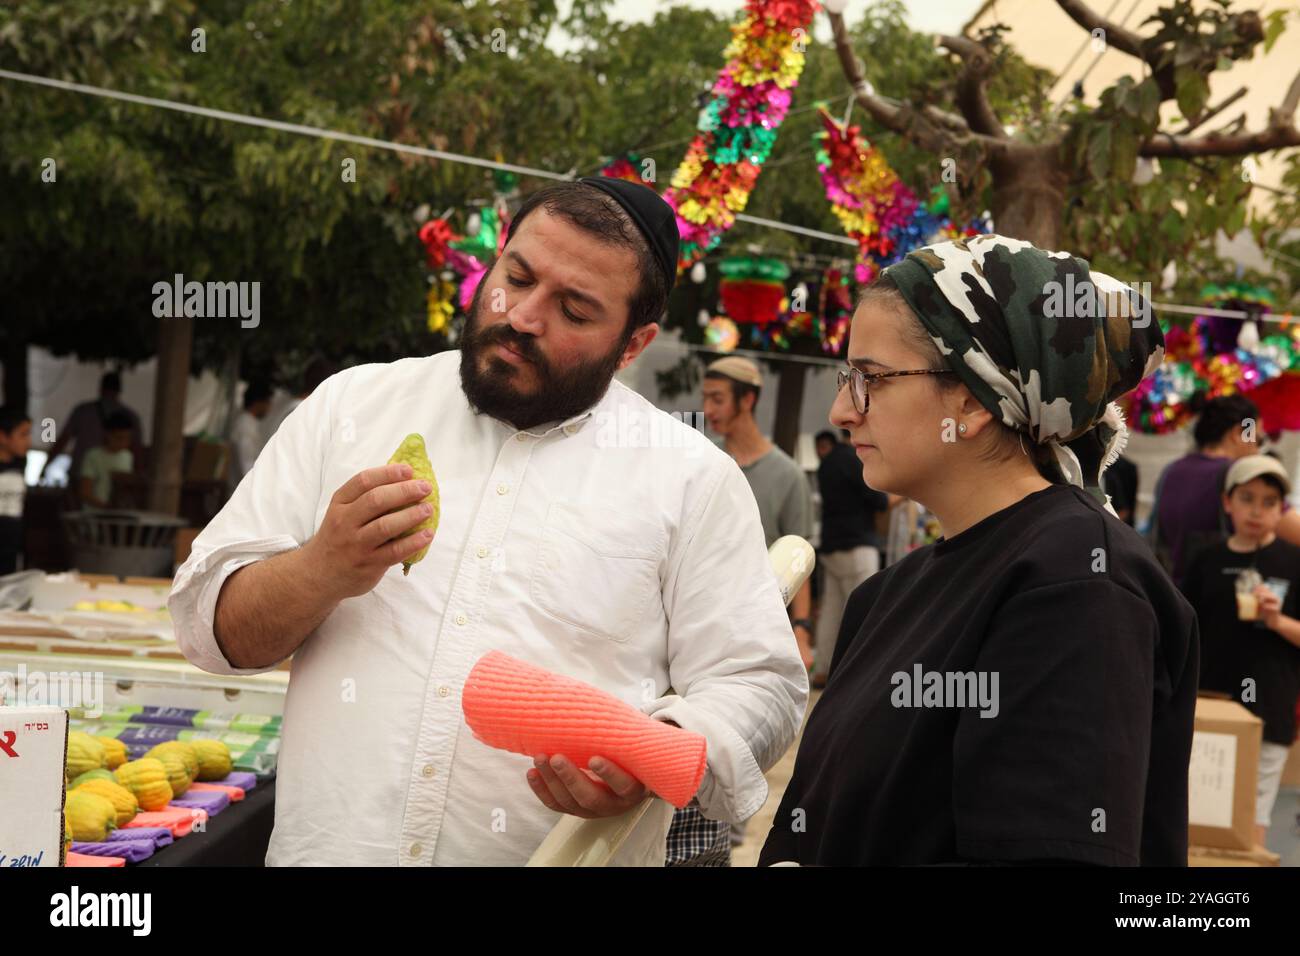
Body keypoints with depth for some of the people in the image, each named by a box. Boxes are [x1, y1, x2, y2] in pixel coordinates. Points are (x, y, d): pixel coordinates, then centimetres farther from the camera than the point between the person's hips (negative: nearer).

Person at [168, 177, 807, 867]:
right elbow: (206, 621, 3)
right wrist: (322, 572, -16)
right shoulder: (353, 404, 4)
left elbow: (761, 685, -1)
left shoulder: (693, 478, -1)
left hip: (564, 855, -1)